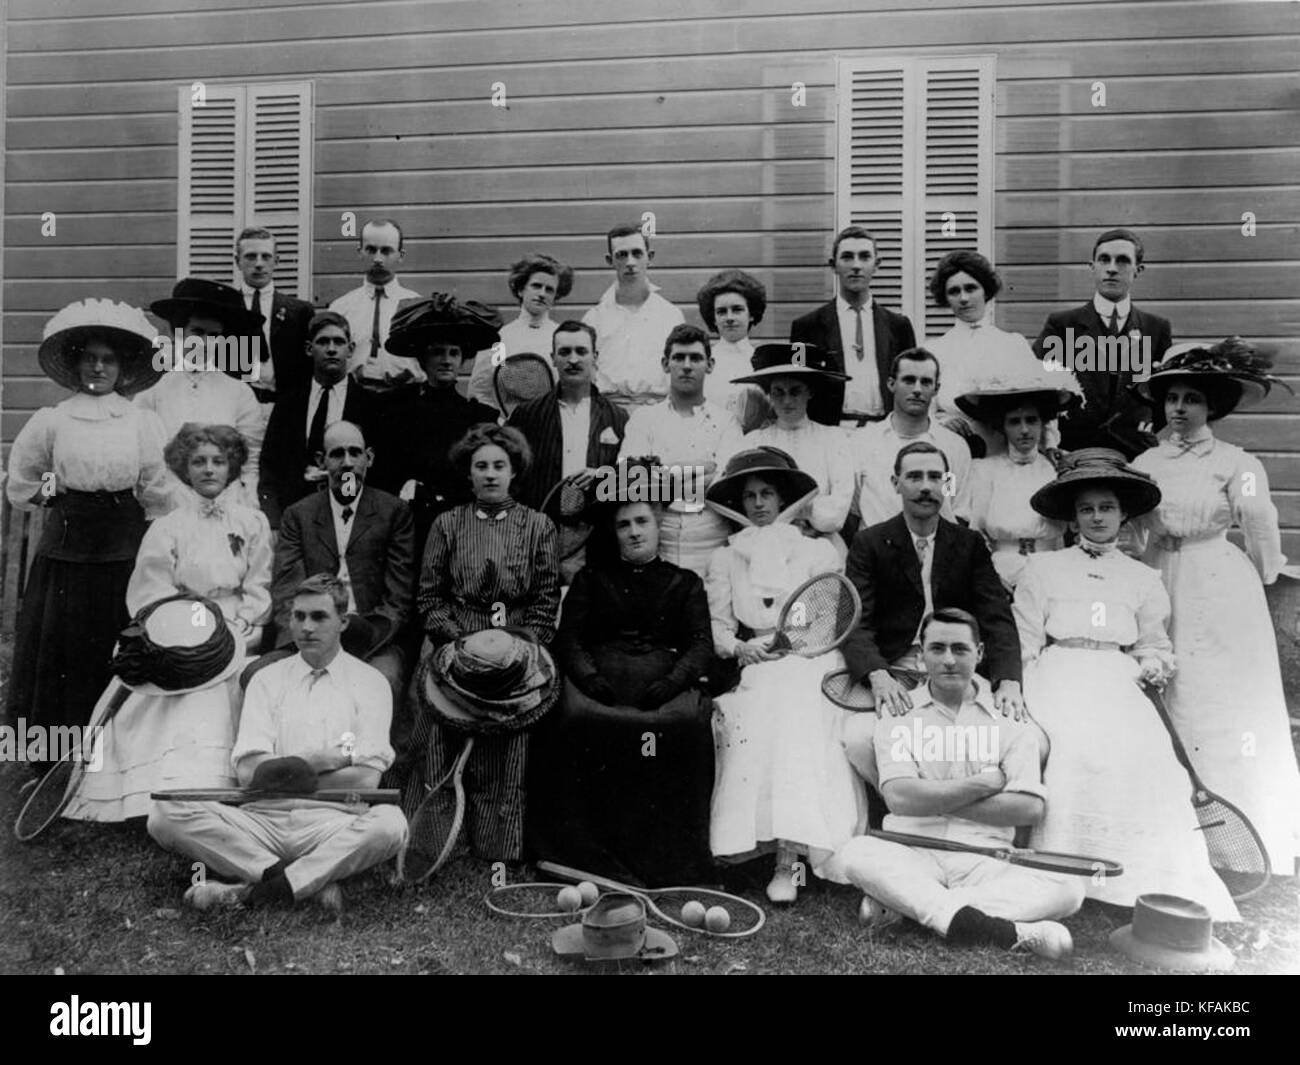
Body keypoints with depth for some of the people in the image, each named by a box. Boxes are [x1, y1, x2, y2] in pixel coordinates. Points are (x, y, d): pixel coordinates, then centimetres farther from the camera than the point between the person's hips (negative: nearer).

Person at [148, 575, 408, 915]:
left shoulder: (369, 682, 7)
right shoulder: (267, 679, 13)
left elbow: (366, 778, -3)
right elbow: (248, 771, 0)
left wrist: (298, 771, -1)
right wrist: (330, 757, -8)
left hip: (333, 825, -2)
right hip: (264, 819, 3)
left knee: (390, 823, -34)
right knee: (166, 815, -20)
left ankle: (251, 890, -26)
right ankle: (314, 882, -24)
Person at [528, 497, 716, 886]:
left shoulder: (685, 583, 22)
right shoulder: (591, 578, 24)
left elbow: (702, 643, 9)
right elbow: (568, 637, 12)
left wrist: (673, 681, -12)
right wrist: (589, 677, -9)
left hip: (666, 677, 0)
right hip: (602, 676, 1)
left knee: (688, 722, -34)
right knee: (576, 717, -34)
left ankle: (668, 855, -26)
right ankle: (591, 851, -27)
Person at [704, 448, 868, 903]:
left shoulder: (817, 551, 20)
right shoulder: (725, 558, 24)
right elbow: (716, 625, 13)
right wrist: (740, 647, -8)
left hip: (809, 664, -1)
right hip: (752, 668, 2)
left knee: (793, 717, -32)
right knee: (761, 724, -31)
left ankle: (788, 857, -35)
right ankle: (788, 852, -30)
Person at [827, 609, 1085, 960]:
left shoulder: (1009, 717, 10)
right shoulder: (899, 714, 7)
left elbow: (1031, 808, -4)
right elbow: (899, 798, -9)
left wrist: (934, 798, -6)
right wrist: (983, 785, -6)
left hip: (986, 861, 2)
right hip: (912, 856, -1)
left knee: (1068, 885, -25)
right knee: (855, 853, -32)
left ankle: (900, 902, -28)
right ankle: (1015, 932, -39)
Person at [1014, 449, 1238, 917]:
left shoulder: (1142, 578, 20)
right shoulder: (1042, 568, 14)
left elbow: (1156, 648, 20)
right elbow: (1025, 644, 9)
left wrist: (1145, 667, -1)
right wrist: (1021, 692, -4)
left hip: (1118, 683, 2)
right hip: (1058, 680, -2)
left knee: (1145, 755, -23)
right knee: (1070, 750, -28)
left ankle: (1163, 888, -19)